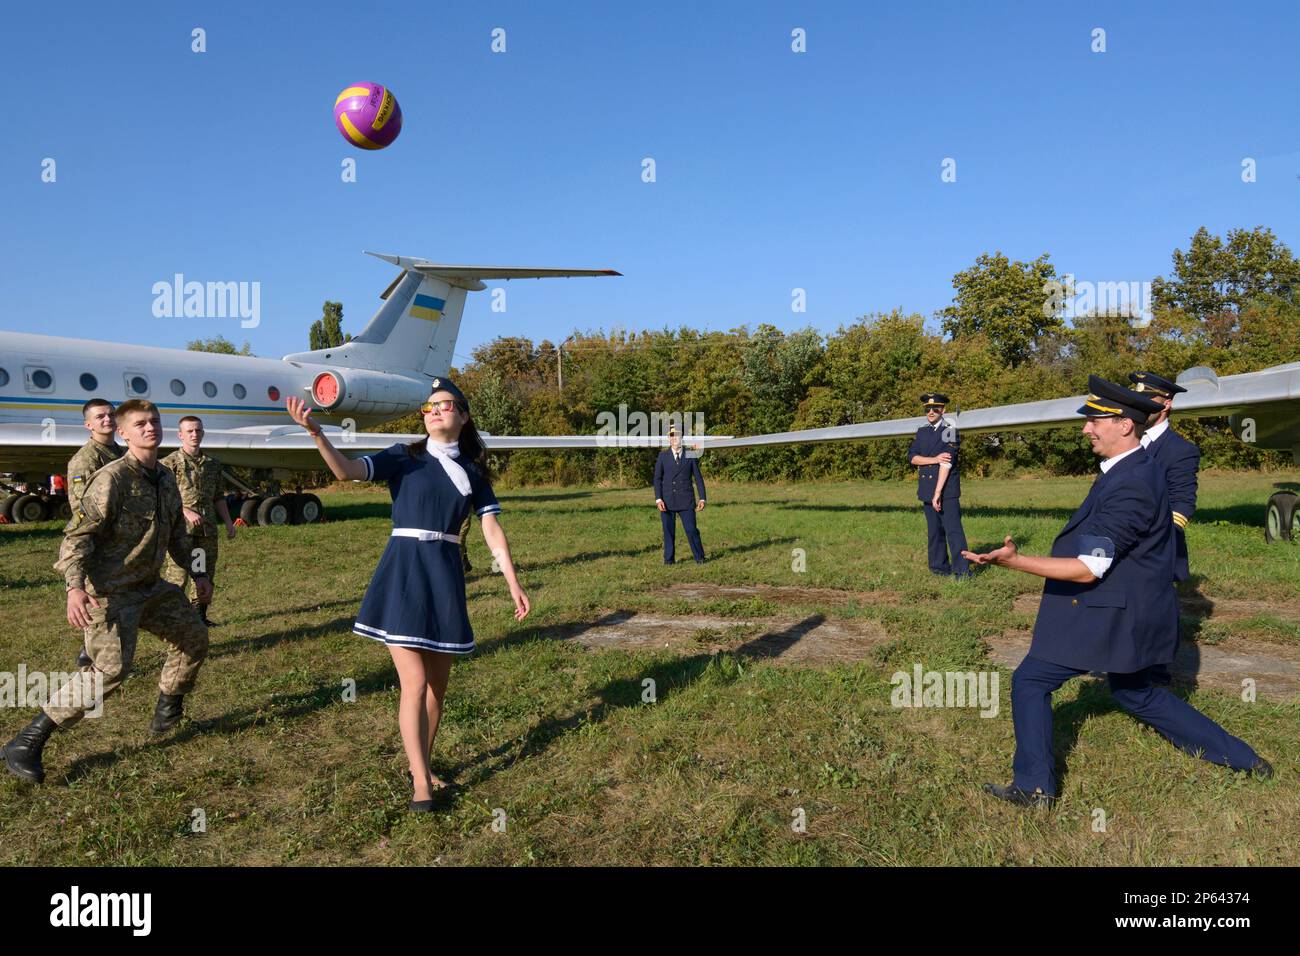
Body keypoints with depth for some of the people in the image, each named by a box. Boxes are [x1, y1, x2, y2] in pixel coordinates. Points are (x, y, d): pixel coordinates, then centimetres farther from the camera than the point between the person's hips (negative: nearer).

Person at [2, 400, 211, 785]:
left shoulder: (166, 479, 8)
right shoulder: (112, 478, -17)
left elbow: (177, 534, 20)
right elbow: (78, 534, -21)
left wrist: (197, 572, 24)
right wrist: (75, 586, -33)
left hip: (151, 587, 8)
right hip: (110, 592, -8)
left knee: (194, 637, 13)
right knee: (111, 668, -20)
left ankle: (167, 711, 34)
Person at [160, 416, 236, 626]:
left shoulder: (213, 464, 14)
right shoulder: (170, 463, -2)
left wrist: (228, 522, 15)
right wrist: (187, 512, -19)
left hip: (208, 529, 6)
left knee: (206, 573, 11)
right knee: (178, 574, -7)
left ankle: (200, 615, 22)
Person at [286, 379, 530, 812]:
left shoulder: (473, 472, 9)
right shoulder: (404, 458, 1)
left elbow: (493, 531, 7)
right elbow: (347, 471, -13)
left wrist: (514, 584, 2)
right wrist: (316, 433, -30)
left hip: (445, 577, 4)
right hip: (404, 573, -3)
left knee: (438, 683, 10)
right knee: (414, 683, -7)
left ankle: (420, 765, 29)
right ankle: (421, 782, 6)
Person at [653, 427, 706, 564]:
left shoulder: (690, 456, 6)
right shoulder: (663, 456, 6)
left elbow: (698, 478, 7)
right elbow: (657, 478, 3)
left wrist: (702, 498, 0)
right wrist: (658, 499, -8)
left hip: (686, 500, -1)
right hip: (667, 500, 1)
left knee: (691, 530, -4)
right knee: (668, 531, 3)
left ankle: (700, 558, 11)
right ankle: (669, 559, 16)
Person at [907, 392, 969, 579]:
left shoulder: (950, 430, -8)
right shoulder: (922, 431, 12)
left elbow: (947, 463, -15)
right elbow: (912, 457, 2)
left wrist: (938, 493, -19)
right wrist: (935, 459, -15)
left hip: (947, 489, -6)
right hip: (927, 489, 6)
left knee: (953, 530, -8)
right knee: (934, 531, 11)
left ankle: (962, 570, -4)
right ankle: (940, 567, 20)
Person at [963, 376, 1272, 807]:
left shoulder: (1131, 485, -26)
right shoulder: (1134, 468, 5)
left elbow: (1089, 569, -28)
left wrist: (1013, 561, -34)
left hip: (1113, 614, -10)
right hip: (1129, 609, 10)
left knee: (1030, 681, -1)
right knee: (1134, 691, 26)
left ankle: (1034, 786, 9)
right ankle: (1238, 756, 35)